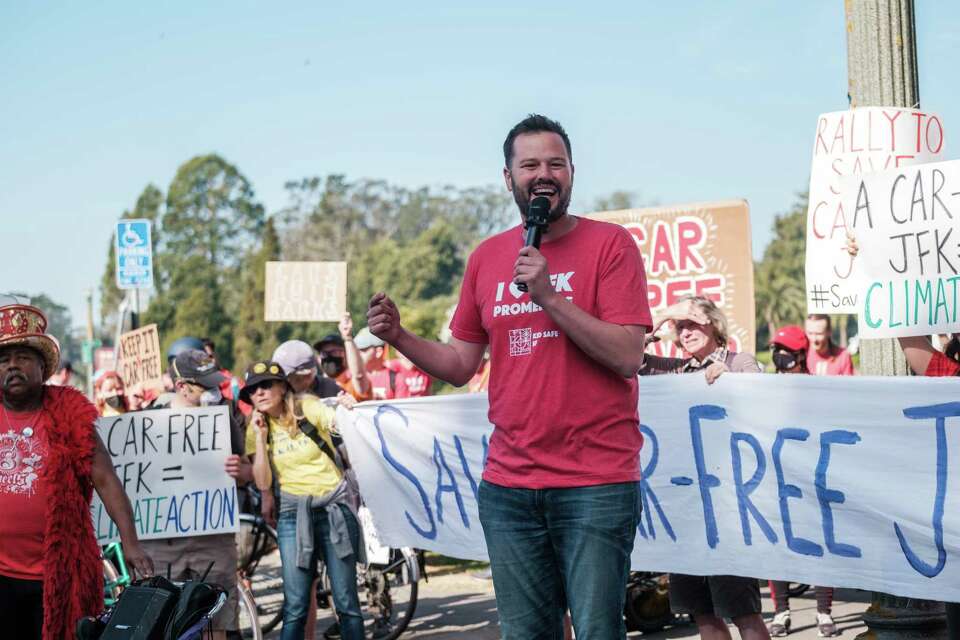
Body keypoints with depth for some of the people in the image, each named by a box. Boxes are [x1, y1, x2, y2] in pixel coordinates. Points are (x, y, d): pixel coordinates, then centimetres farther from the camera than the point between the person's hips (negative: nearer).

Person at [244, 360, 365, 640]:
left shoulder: (309, 408, -4)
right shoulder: (258, 428, 3)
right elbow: (263, 484, -4)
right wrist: (260, 437, -10)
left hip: (334, 507, -2)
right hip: (293, 513, 2)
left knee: (346, 601, -1)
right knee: (295, 606, -4)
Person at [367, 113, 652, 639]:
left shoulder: (610, 245, -3)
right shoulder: (486, 257, 10)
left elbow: (627, 357, -12)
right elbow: (460, 365, 14)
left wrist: (548, 296, -19)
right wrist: (398, 337, -2)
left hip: (596, 484, -4)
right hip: (508, 487, 4)